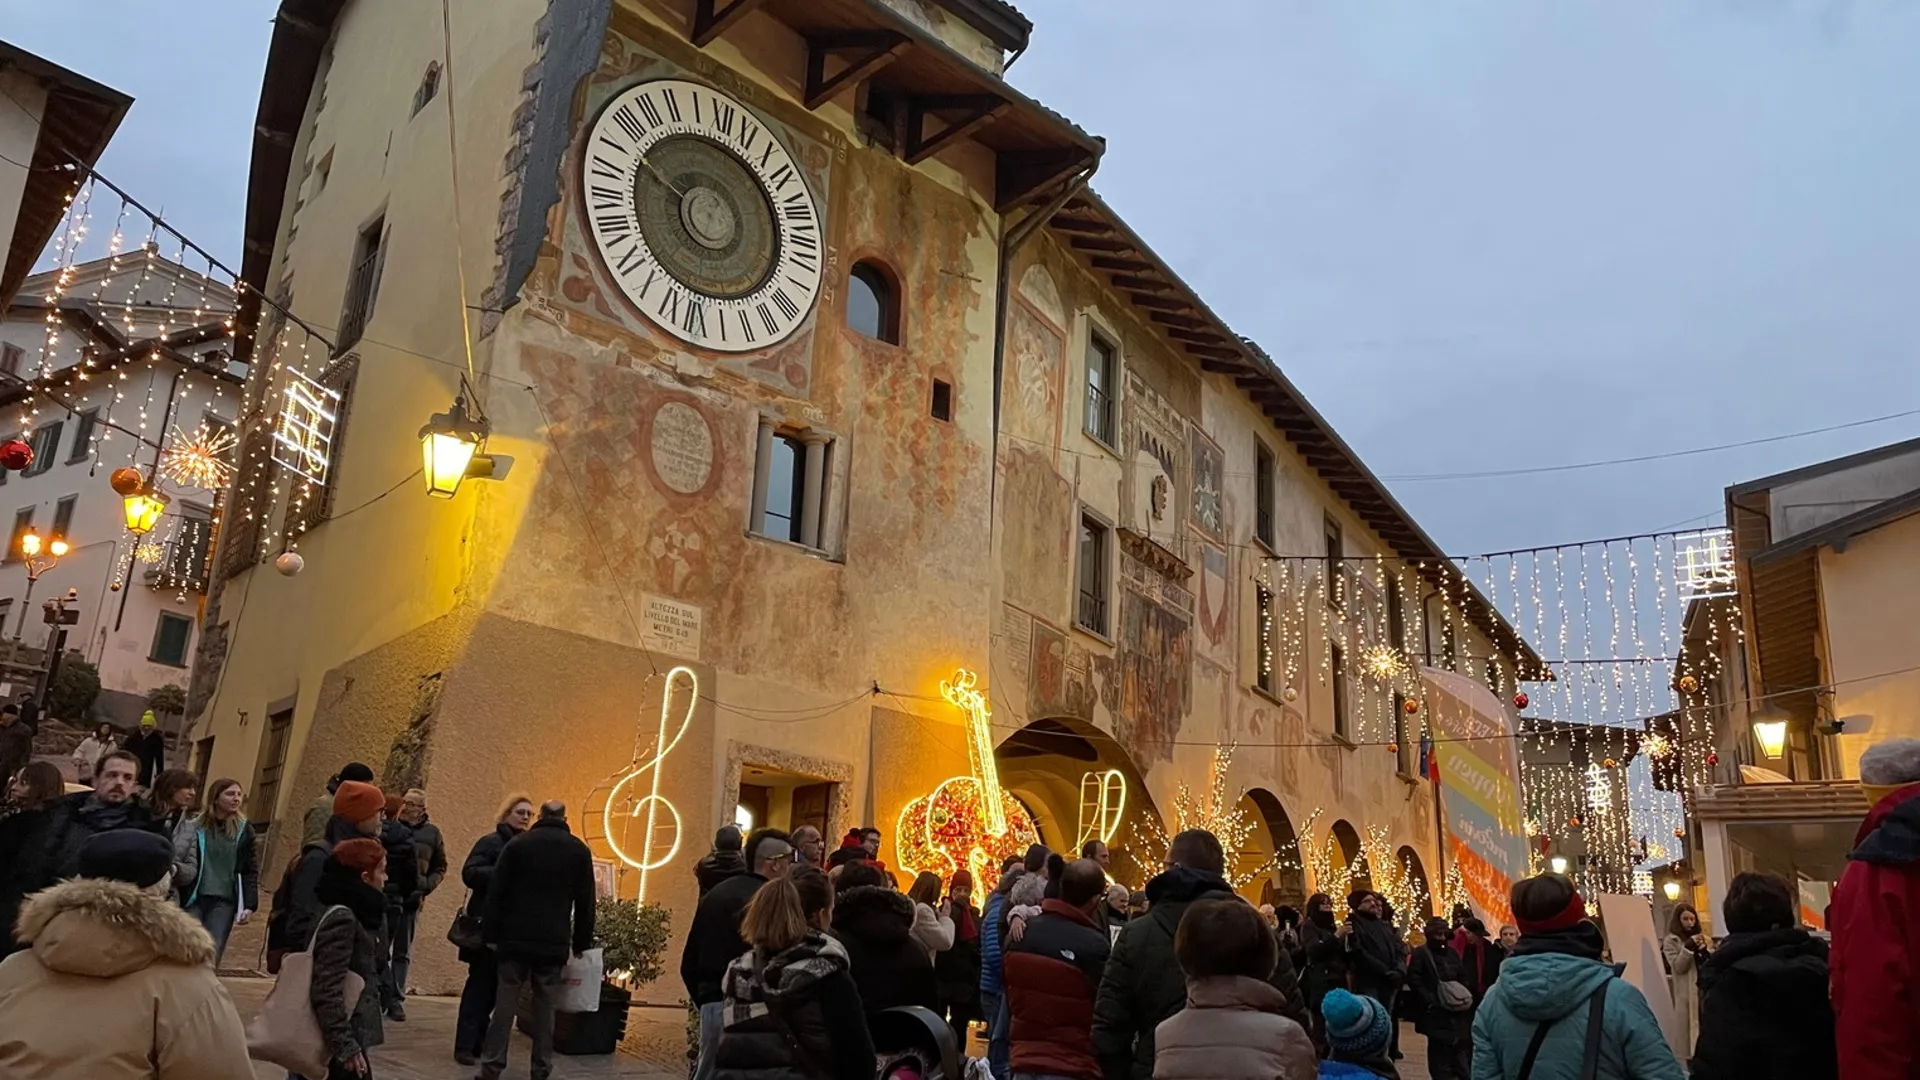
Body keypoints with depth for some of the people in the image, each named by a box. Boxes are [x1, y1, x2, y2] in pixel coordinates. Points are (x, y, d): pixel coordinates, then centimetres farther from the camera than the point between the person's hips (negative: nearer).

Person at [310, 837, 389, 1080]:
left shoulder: (355, 914, 9)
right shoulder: (341, 918, -19)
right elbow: (327, 990, -23)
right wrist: (345, 1046, -24)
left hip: (348, 1036, 10)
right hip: (342, 1040, -10)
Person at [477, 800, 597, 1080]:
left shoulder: (517, 844, 3)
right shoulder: (579, 851, 4)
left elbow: (496, 892, 0)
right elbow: (585, 903, 5)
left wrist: (491, 934, 4)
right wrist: (581, 942, 11)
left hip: (516, 937, 0)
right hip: (555, 941, 0)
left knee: (505, 1003, 3)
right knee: (545, 1006, 6)